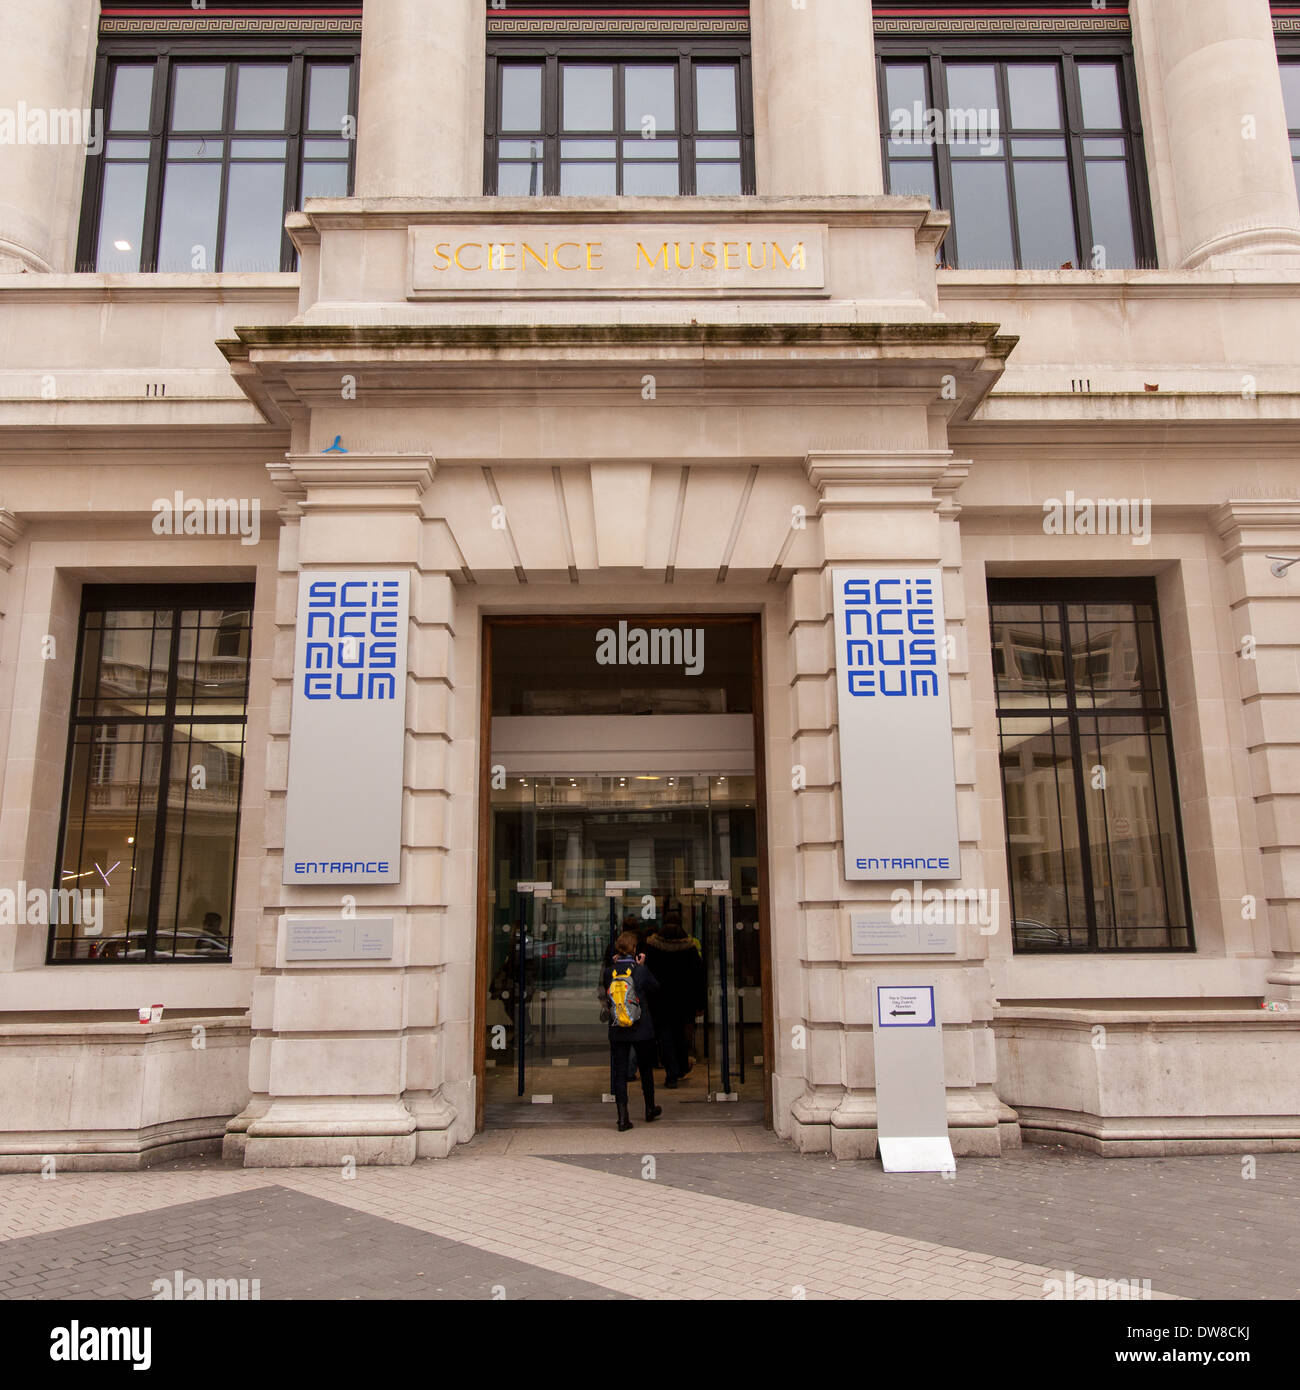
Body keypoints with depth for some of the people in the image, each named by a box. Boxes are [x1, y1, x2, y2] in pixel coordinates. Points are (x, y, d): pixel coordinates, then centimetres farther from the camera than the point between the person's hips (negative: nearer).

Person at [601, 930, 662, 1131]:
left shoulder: (608, 972, -5)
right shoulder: (640, 971, -12)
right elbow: (655, 989, 4)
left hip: (617, 1031, 1)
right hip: (641, 1030, -1)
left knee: (619, 1073, 6)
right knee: (646, 1068, 18)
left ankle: (623, 1118, 2)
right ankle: (650, 1109, 33)